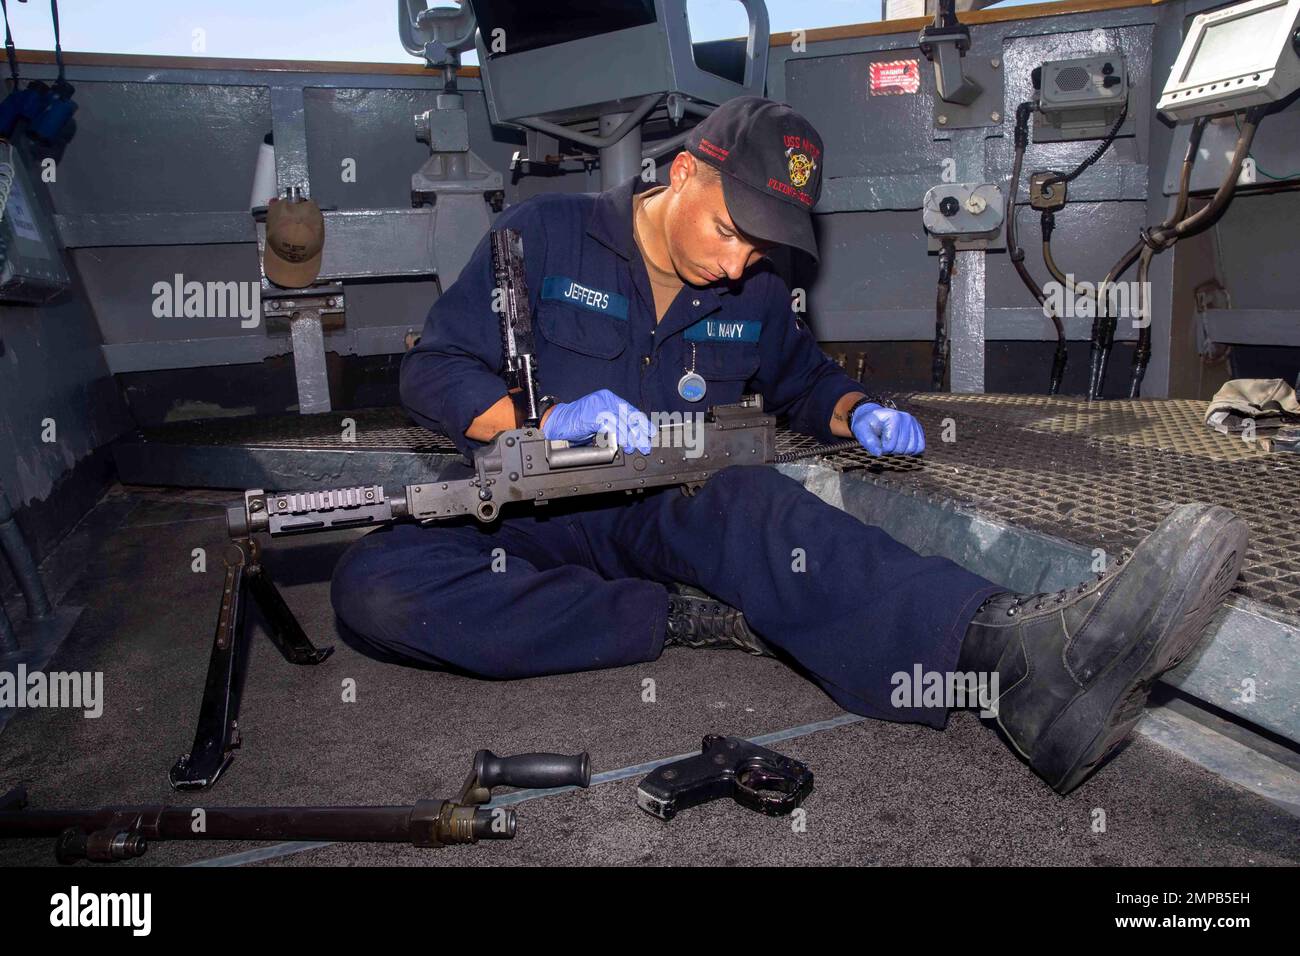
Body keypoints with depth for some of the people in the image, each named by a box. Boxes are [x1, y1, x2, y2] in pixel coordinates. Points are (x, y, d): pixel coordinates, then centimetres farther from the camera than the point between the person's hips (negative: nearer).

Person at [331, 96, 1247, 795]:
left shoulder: (756, 295, 7)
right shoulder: (546, 234, -6)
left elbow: (801, 376, 24)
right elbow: (431, 372, -6)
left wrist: (857, 412, -1)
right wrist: (549, 416, -25)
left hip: (672, 516, 2)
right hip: (526, 518, -1)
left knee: (745, 505, -35)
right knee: (372, 582, -34)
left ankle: (1016, 652, -57)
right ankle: (686, 620, -34)